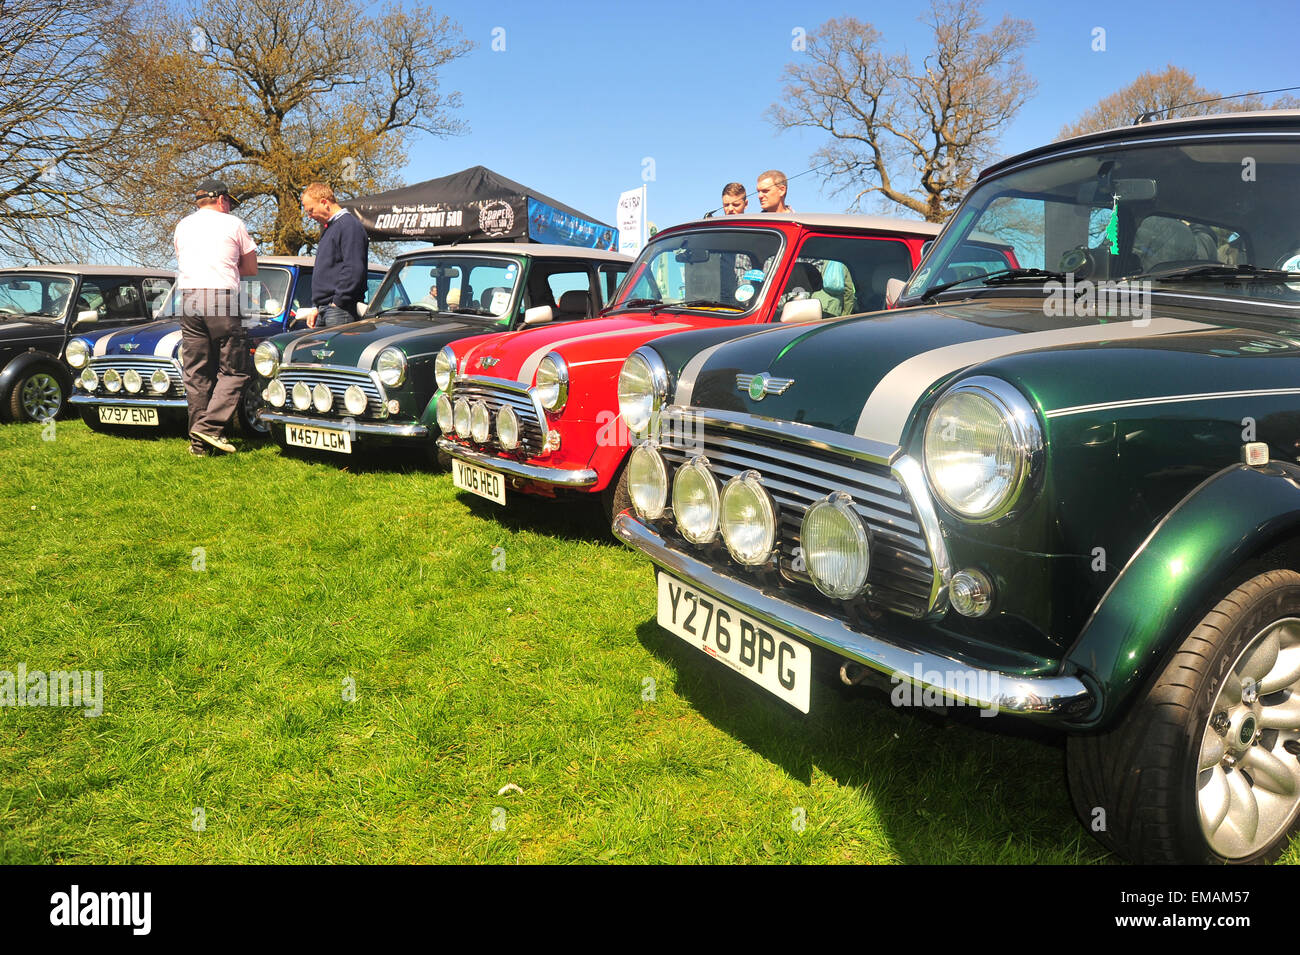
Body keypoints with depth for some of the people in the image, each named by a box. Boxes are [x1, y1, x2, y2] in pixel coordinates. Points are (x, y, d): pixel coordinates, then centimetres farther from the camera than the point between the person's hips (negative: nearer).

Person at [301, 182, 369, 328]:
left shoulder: (350, 225, -9)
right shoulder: (328, 228, 23)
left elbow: (354, 270, -19)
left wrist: (338, 303, -17)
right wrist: (318, 309, 19)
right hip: (324, 310, 10)